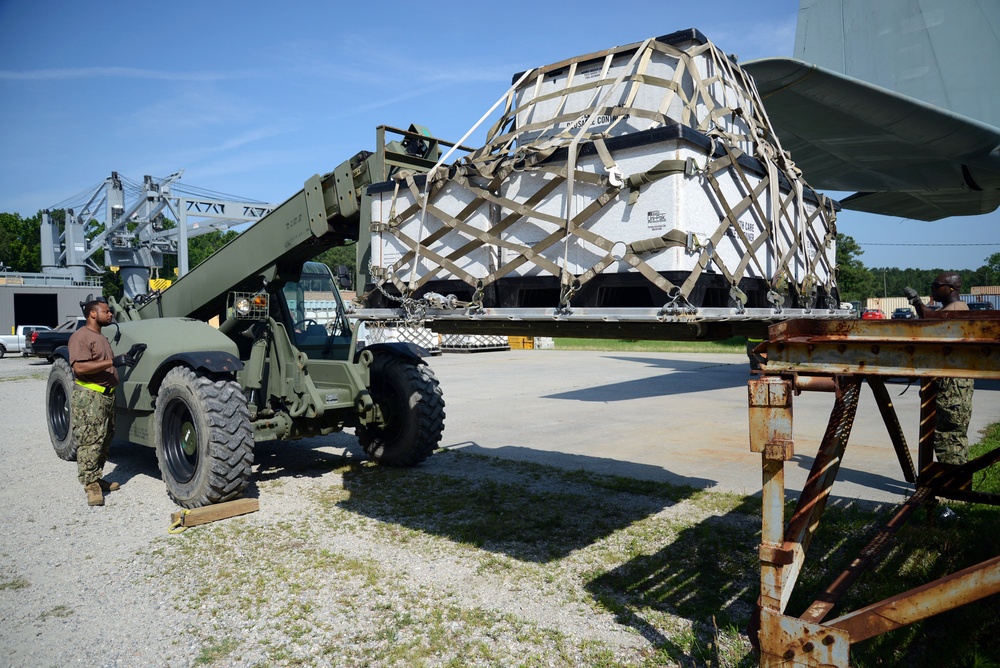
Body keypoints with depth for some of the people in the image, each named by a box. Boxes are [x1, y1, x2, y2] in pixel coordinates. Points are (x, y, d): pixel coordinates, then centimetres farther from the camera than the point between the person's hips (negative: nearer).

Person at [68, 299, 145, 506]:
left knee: (105, 440, 13)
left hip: (107, 396, 10)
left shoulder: (101, 337, 21)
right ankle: (91, 484, -4)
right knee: (90, 441, -8)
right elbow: (79, 367, -22)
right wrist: (113, 361, -24)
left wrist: (128, 355, 17)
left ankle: (97, 479, 21)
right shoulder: (81, 336, -10)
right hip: (89, 397, -10)